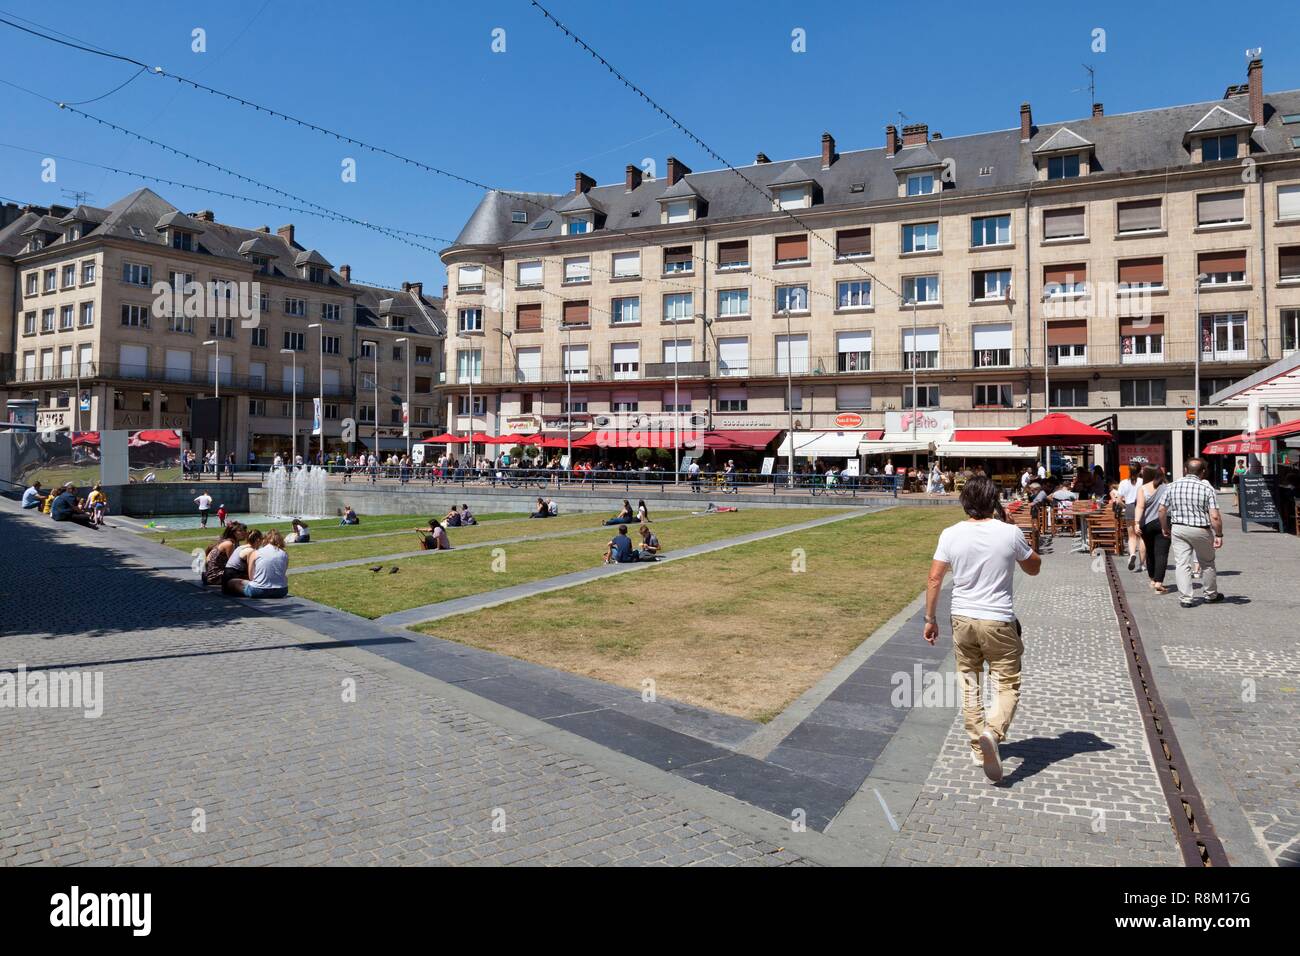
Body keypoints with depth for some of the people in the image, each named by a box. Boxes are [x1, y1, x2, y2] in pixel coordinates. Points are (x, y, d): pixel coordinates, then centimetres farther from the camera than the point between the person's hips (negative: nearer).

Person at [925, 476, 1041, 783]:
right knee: (1008, 686, 8)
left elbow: (935, 579, -2)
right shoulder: (1010, 533, -9)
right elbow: (1034, 568, 8)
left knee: (969, 685, 16)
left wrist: (930, 618, 8)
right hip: (998, 621, -2)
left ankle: (978, 747, 23)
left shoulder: (951, 535, -5)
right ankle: (993, 732, -17)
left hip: (963, 619, 2)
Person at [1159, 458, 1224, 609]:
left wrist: (1164, 528, 16)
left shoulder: (1173, 486, -2)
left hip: (1178, 529, 1)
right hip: (1201, 530, -1)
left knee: (1182, 564, 4)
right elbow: (1214, 516, -15)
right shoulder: (1206, 488, -10)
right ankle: (1211, 595, 31)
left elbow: (1162, 510, 2)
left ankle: (1185, 598, 0)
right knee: (1207, 563, 17)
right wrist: (1219, 535, -7)